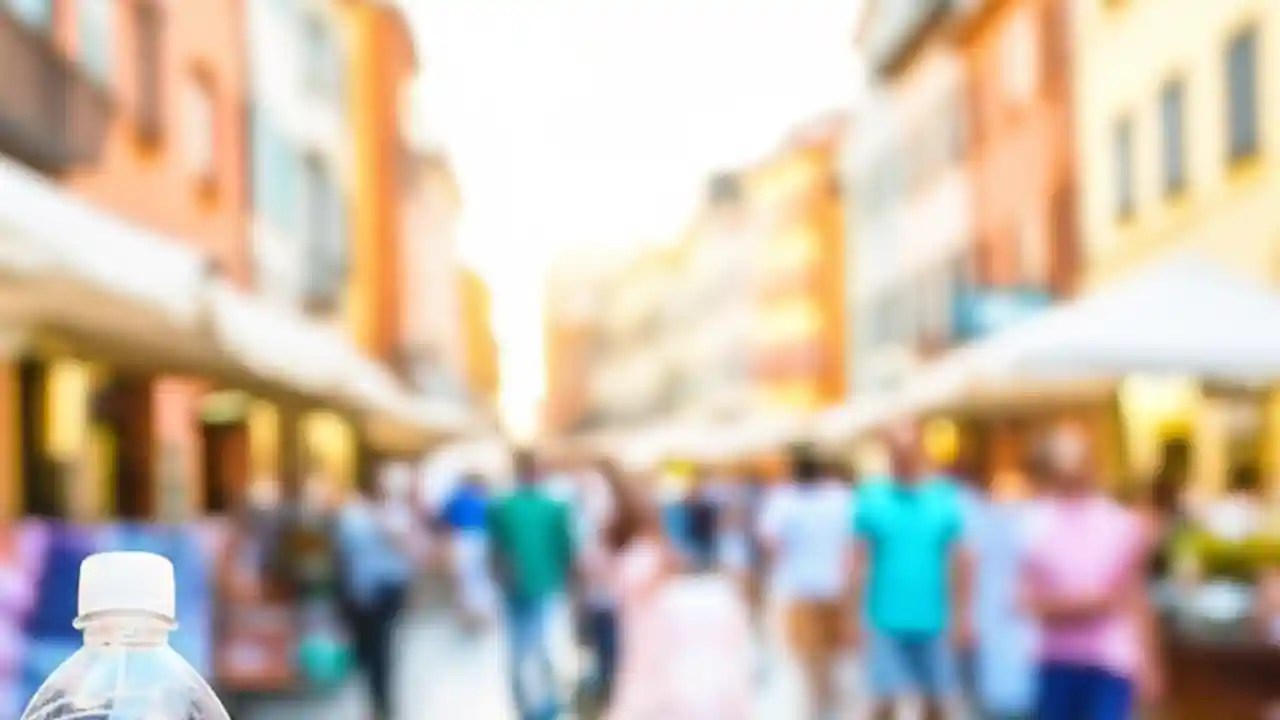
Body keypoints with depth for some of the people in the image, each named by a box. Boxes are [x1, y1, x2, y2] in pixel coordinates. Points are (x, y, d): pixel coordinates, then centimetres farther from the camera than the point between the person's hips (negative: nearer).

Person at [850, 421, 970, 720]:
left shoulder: (944, 498, 1)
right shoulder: (871, 498, -3)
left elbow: (959, 561, 4)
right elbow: (860, 561, 0)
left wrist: (961, 616, 2)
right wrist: (855, 617, -2)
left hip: (933, 622, 2)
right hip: (886, 621, -2)